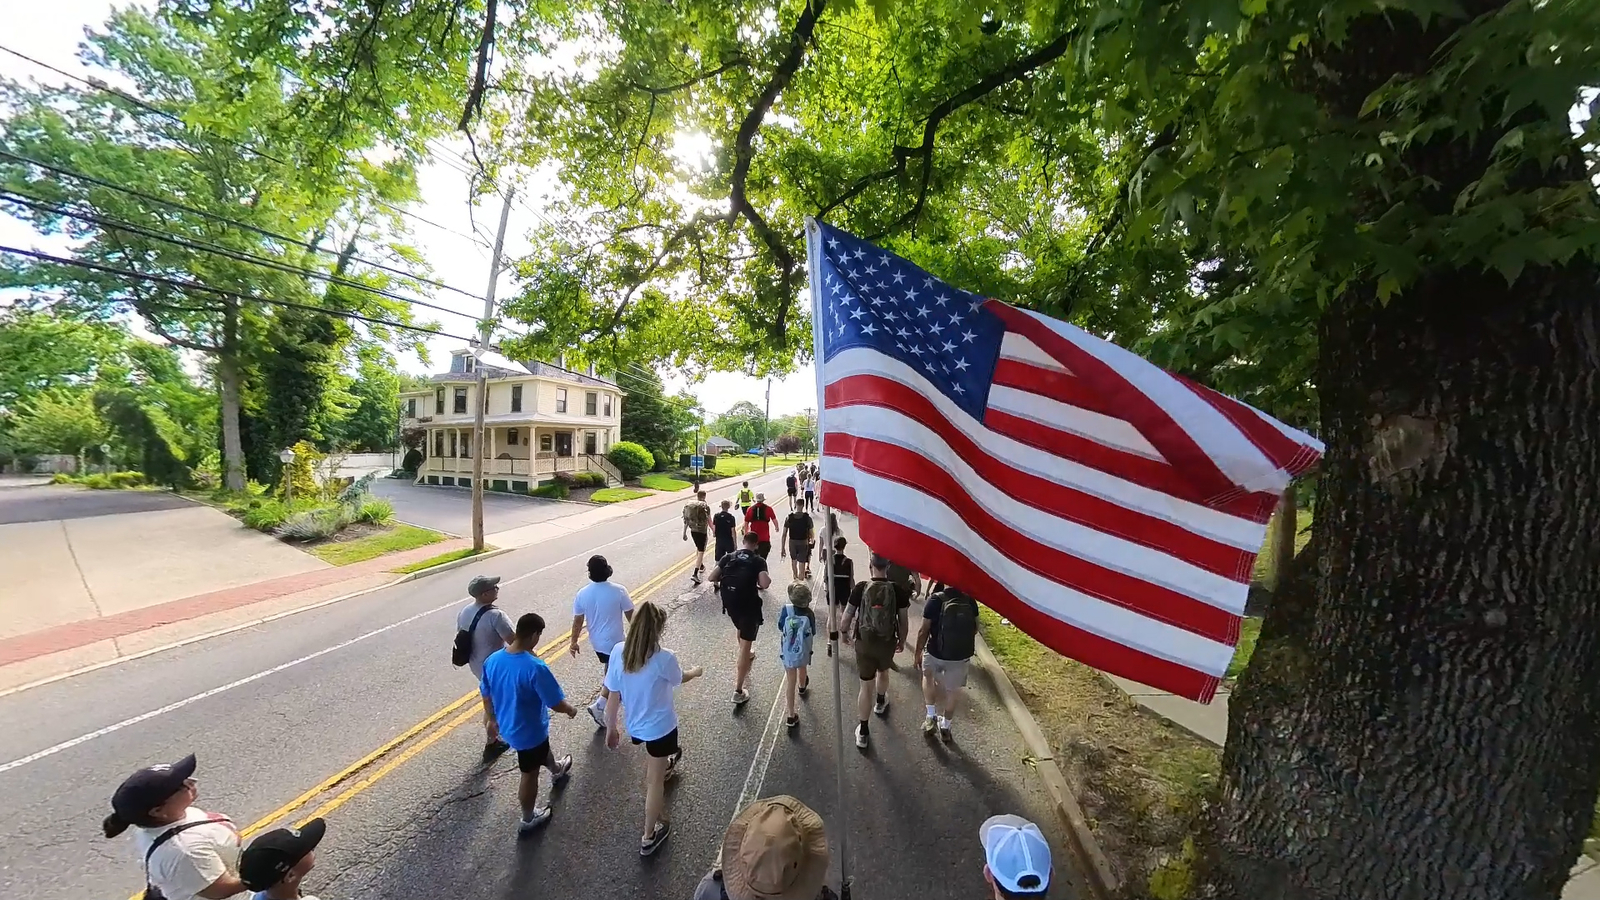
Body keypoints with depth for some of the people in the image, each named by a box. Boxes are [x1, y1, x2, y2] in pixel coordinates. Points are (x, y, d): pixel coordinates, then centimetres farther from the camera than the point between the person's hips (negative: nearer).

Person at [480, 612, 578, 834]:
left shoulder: (492, 660, -15)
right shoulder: (535, 667, -36)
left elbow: (487, 695, 2)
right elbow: (556, 704, -26)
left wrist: (493, 718, 21)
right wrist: (571, 709, -4)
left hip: (507, 726, 7)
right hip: (529, 730, -7)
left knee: (542, 748, 34)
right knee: (529, 774, 18)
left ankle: (557, 770, 61)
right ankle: (528, 819, 40)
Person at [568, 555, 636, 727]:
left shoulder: (582, 593, -12)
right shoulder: (619, 591, -21)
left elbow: (578, 621, -3)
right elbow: (630, 615, -10)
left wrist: (573, 642, 10)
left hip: (596, 642, 5)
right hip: (614, 642, -5)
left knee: (608, 671, 28)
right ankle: (598, 706, 1)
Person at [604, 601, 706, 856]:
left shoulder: (618, 651, -20)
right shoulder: (664, 658, -31)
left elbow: (613, 695, -10)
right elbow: (679, 679, -8)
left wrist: (610, 728, 5)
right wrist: (695, 672, 15)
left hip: (635, 724, 5)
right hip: (660, 726, -5)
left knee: (652, 753, 38)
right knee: (654, 781, 14)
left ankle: (664, 765, 68)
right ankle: (649, 837, 28)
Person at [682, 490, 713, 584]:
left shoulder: (688, 505, 2)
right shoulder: (705, 506, -13)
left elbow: (686, 520, 5)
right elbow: (709, 521, -11)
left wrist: (684, 533, 12)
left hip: (692, 530, 6)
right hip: (702, 531, -6)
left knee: (698, 548, 27)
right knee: (701, 551, -1)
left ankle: (701, 566, 44)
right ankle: (695, 574, -10)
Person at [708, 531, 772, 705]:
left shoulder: (729, 557, 6)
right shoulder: (759, 561, -6)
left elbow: (712, 578, 2)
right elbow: (765, 584, -19)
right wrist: (769, 579, 3)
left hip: (729, 602, 5)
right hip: (749, 604, -5)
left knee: (740, 627, 35)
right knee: (746, 644, 0)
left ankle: (746, 654, 60)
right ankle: (738, 691, -1)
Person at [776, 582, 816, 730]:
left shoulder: (786, 609, -19)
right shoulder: (809, 614, -18)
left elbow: (780, 629, -8)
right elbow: (812, 633, -6)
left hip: (787, 652, -1)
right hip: (803, 652, 1)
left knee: (790, 682, 6)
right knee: (802, 669, 31)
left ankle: (790, 715, 7)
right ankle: (802, 687, 62)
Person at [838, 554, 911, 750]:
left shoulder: (861, 588, -14)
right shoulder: (898, 590, -13)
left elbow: (848, 614, -8)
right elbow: (904, 619, -4)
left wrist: (844, 632, 11)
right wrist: (902, 640, 13)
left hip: (864, 642, -1)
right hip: (888, 642, 1)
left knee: (866, 685, 10)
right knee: (883, 671, 31)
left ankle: (862, 731, 15)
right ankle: (880, 703, 58)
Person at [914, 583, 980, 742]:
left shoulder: (935, 600, -19)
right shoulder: (970, 600, -9)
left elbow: (924, 630, -15)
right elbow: (975, 628, 4)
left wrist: (918, 653, -1)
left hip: (937, 653, -2)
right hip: (962, 655, 2)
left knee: (928, 675, 29)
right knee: (954, 691, 22)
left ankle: (931, 717, 28)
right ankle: (945, 727, 37)